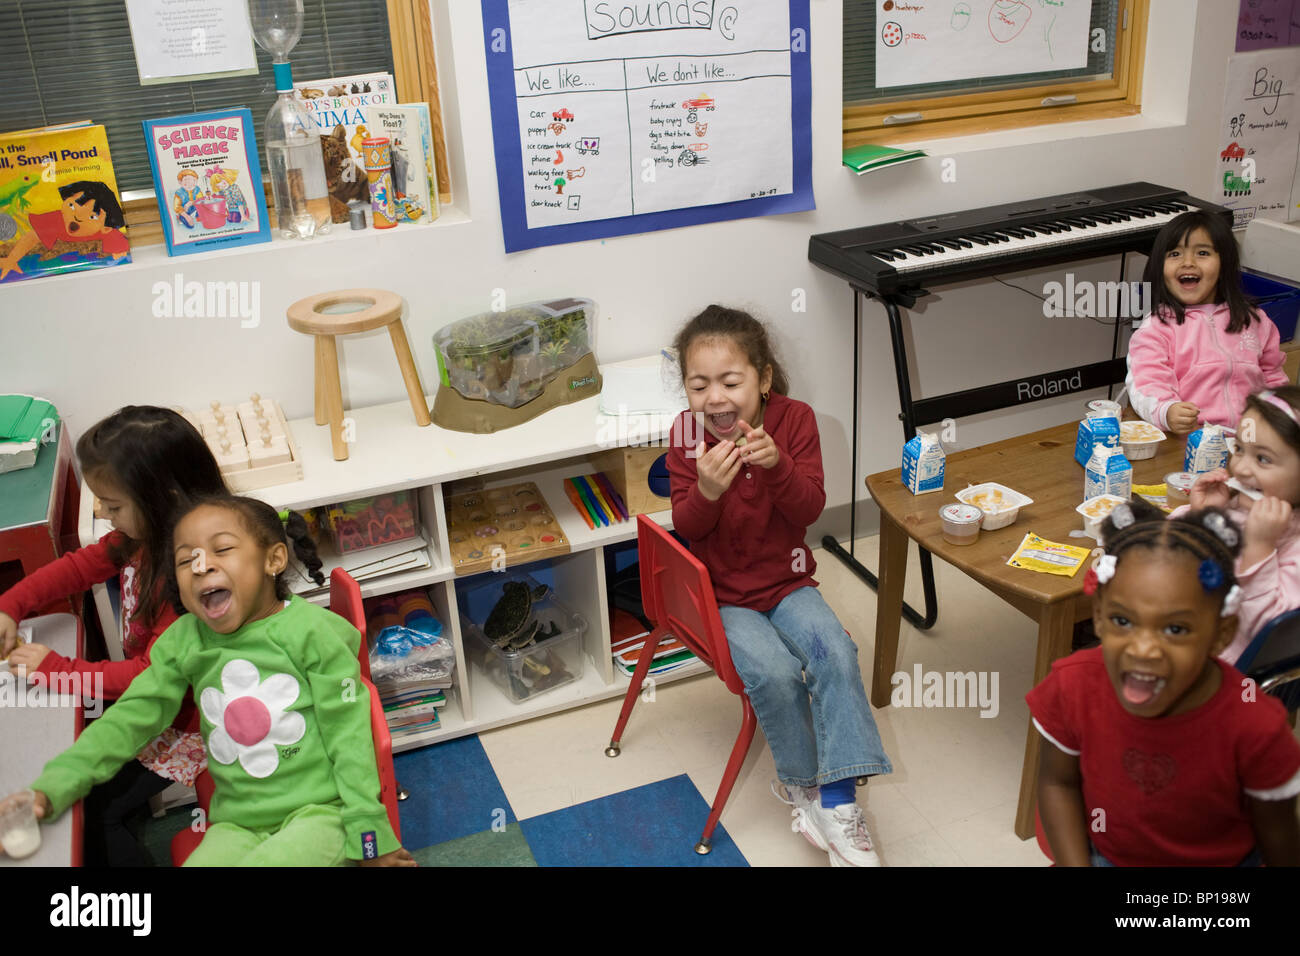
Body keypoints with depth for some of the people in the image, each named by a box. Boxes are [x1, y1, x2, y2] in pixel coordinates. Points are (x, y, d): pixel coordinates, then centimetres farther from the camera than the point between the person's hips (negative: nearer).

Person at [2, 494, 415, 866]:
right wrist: (50, 789, -8)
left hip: (318, 809, -4)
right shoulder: (182, 641, 3)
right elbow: (129, 720, 5)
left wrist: (372, 837, -5)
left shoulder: (310, 630, -10)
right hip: (238, 821, 4)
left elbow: (347, 734, -7)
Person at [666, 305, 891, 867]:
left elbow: (810, 509, -11)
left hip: (787, 582, 2)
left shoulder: (793, 420, -7)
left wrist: (777, 464, -32)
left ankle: (836, 801, -18)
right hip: (722, 595, -1)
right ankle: (801, 783, 1)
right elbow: (686, 527, -9)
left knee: (834, 653, -25)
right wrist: (707, 490, -33)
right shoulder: (687, 436, -8)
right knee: (775, 672, -25)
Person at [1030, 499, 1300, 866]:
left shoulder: (1254, 727, -26)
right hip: (1104, 855, 1)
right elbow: (1057, 782, -6)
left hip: (1216, 859, -1)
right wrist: (1075, 865, -13)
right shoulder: (1074, 686, -22)